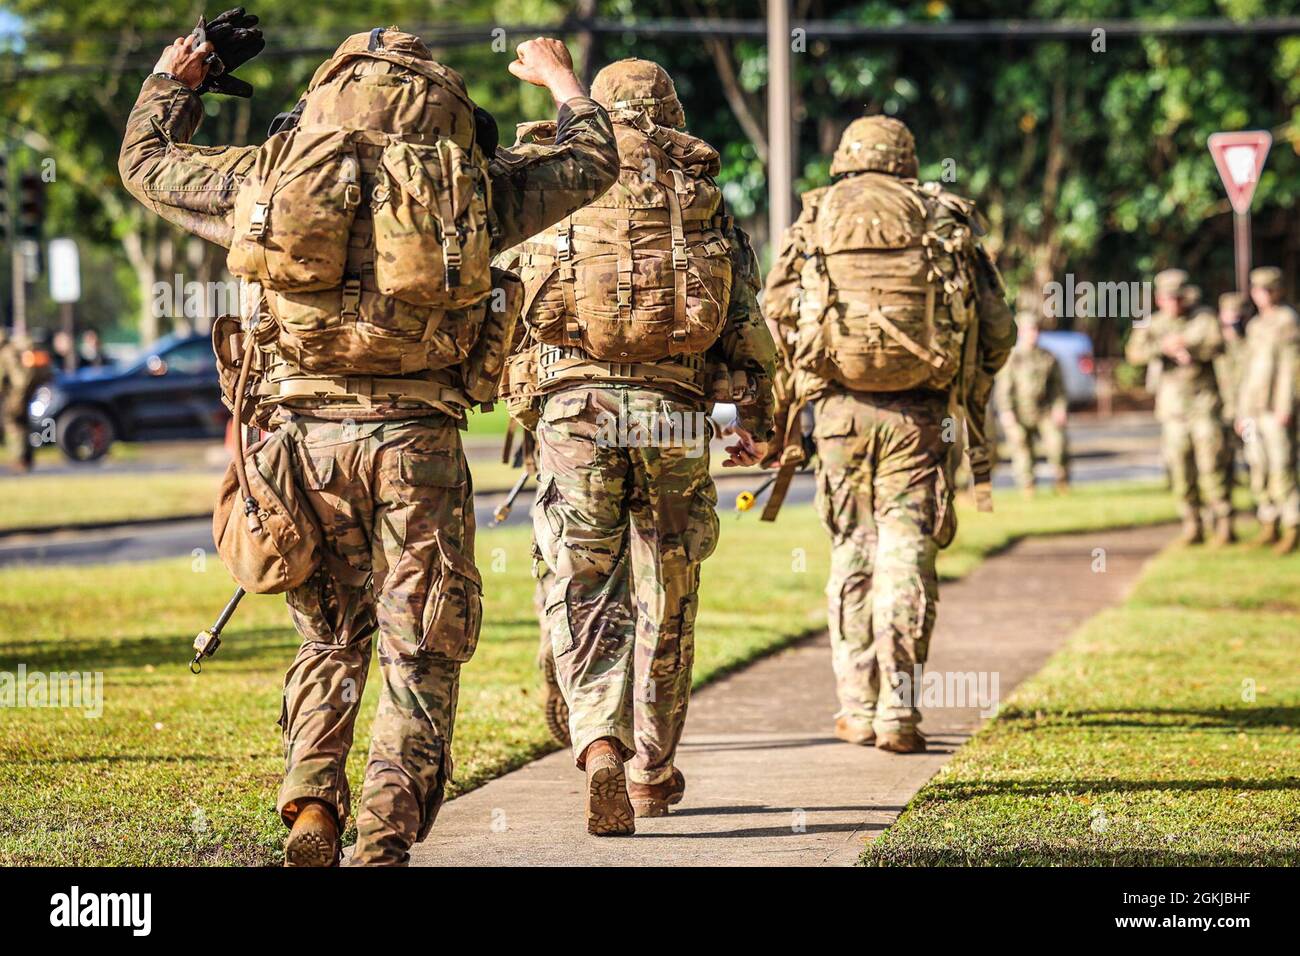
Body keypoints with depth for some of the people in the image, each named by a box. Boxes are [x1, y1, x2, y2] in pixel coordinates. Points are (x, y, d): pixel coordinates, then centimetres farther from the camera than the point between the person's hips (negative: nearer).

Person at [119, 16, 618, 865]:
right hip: (416, 439, -2)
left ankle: (311, 808, 4)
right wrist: (559, 77, 37)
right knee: (421, 650, 5)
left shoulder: (271, 174, 6)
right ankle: (388, 833, -7)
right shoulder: (471, 180, 4)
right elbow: (592, 159, 19)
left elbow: (147, 161, 22)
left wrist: (177, 75, 38)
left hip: (309, 433, 2)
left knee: (331, 638, 19)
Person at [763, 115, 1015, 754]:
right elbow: (997, 328, 4)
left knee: (851, 551, 12)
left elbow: (774, 320, 2)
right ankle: (897, 709, -11)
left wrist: (783, 413, 14)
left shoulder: (813, 223, 9)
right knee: (906, 551, -1)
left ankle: (858, 707, 12)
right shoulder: (946, 222, 8)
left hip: (840, 407, 1)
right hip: (920, 413, -1)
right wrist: (970, 394, 20)